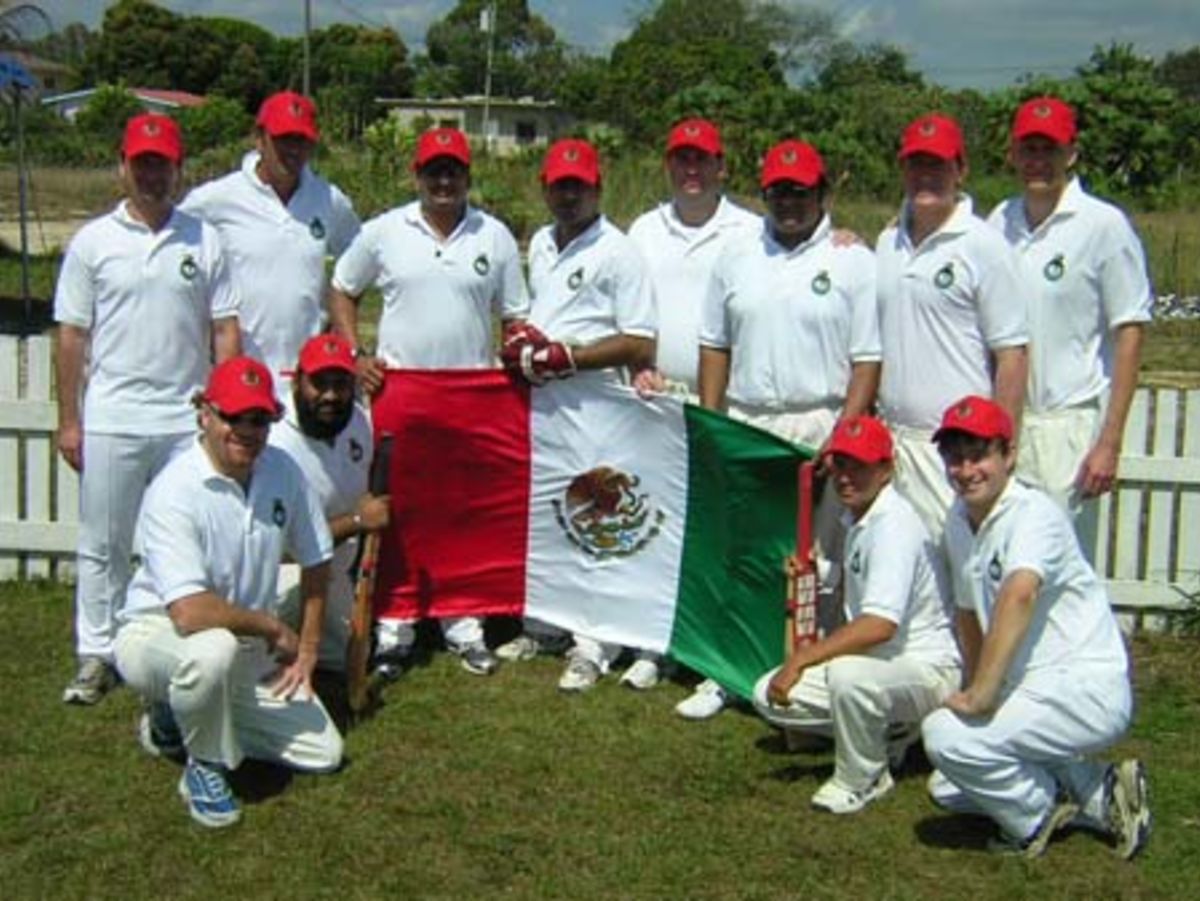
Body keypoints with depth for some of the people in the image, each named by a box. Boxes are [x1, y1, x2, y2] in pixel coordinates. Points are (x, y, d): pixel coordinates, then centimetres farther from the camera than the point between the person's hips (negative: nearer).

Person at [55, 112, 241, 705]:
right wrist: (69, 421, 0)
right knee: (103, 545, 7)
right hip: (110, 422, 0)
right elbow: (72, 337, 3)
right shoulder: (92, 242, 3)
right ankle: (97, 654, 18)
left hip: (187, 421, 1)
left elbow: (224, 331, 5)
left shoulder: (204, 242, 5)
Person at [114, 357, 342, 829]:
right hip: (156, 634, -7)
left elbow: (316, 560, 9)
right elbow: (190, 614, -36)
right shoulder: (174, 492, -26)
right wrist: (273, 626, -23)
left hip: (251, 648, 7)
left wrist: (307, 649, 6)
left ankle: (184, 715, 18)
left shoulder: (282, 470, -5)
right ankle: (204, 765, -11)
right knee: (214, 647, -41)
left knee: (324, 753, 0)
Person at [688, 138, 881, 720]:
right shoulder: (736, 258, 12)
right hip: (743, 426, 4)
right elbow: (715, 348, 14)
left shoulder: (853, 262, 0)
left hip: (820, 426, -4)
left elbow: (867, 362, -4)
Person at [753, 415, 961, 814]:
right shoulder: (856, 519, 9)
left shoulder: (895, 524, -22)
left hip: (927, 668, -10)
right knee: (770, 695, 1)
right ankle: (886, 731, 12)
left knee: (848, 674, -40)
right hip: (878, 663, 10)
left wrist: (801, 659, -30)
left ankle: (861, 780, -12)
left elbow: (880, 625, -34)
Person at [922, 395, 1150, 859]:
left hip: (1089, 687, -10)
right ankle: (1100, 793, 13)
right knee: (947, 789, 12)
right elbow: (969, 612, 19)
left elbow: (1019, 596, -36)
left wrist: (980, 697, -37)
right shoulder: (959, 521, 9)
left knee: (946, 733, -25)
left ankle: (1038, 816, 0)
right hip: (1030, 690, 10)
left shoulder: (1034, 513, -19)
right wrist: (977, 691, 14)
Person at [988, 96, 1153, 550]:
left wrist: (1110, 443, -11)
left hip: (1069, 426, -5)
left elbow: (1129, 335, -7)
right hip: (1001, 422, 5)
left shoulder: (1105, 225, -6)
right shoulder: (1000, 221, 9)